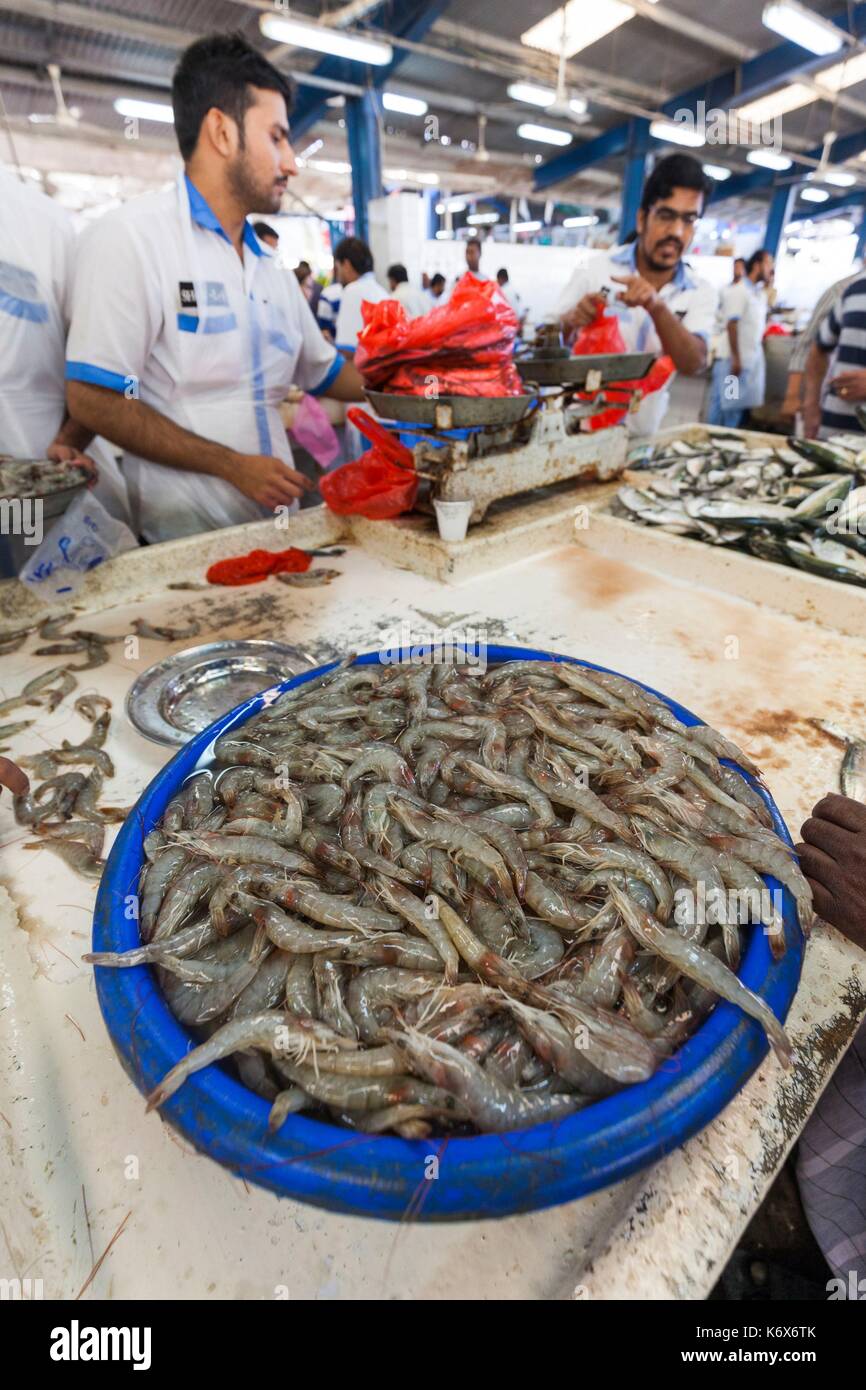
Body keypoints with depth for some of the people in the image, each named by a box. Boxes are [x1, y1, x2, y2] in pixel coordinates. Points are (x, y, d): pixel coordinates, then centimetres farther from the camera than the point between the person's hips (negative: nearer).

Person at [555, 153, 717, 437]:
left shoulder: (701, 293, 0)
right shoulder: (595, 270, -4)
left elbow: (693, 364, -14)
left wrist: (657, 308, -27)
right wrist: (570, 321, -21)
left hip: (642, 433, 2)